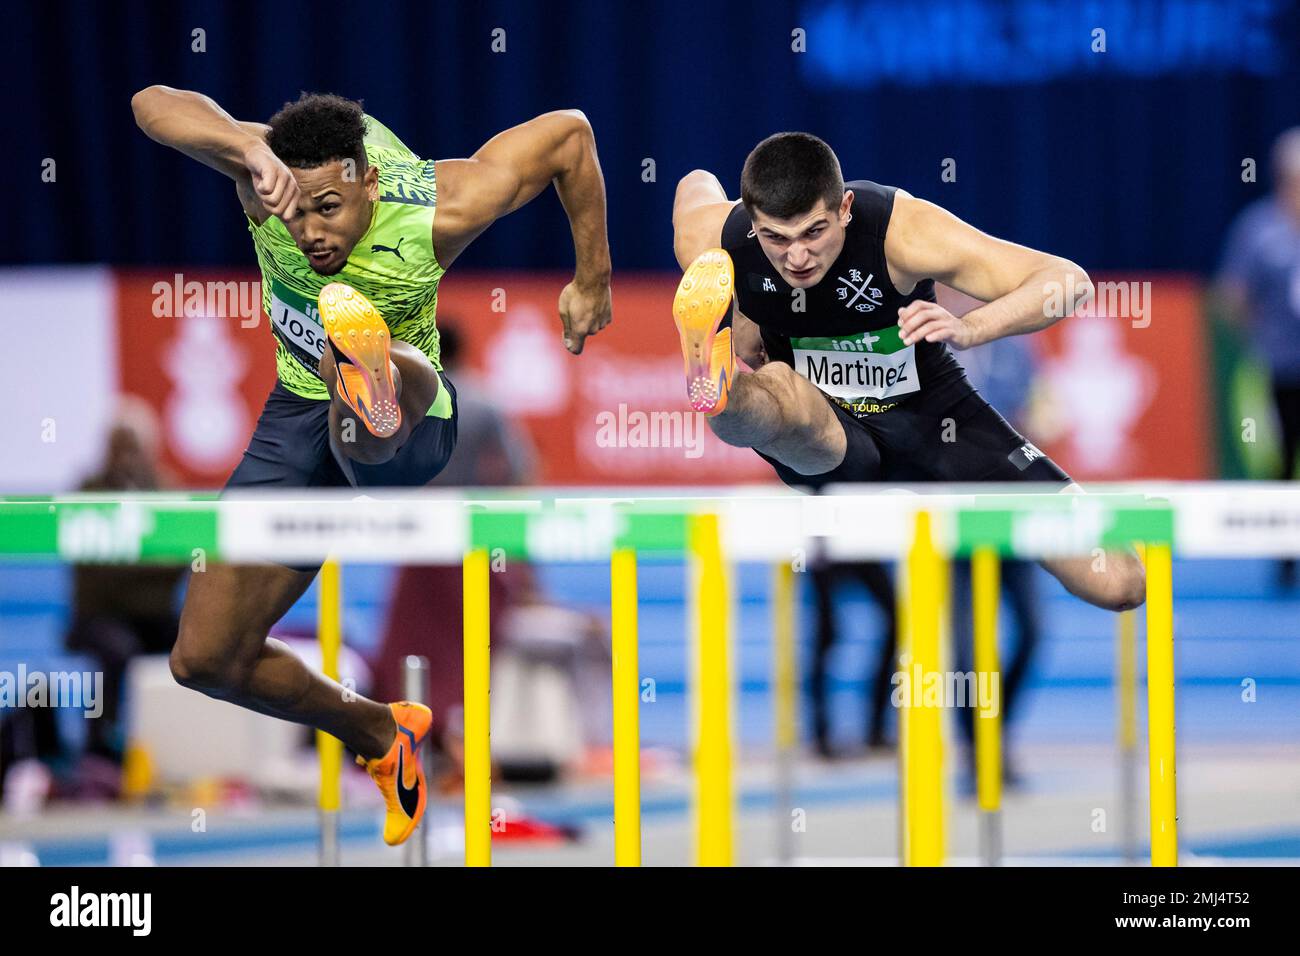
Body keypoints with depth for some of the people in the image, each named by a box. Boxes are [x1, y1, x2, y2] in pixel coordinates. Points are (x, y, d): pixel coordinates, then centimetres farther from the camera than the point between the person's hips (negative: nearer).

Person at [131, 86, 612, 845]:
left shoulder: (436, 211, -26)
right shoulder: (269, 173, -23)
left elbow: (568, 133, -11)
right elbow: (154, 105, -41)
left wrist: (593, 282, -4)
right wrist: (249, 148, -58)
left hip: (412, 424, -5)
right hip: (301, 415, 5)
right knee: (206, 660, 6)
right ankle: (383, 737, 28)